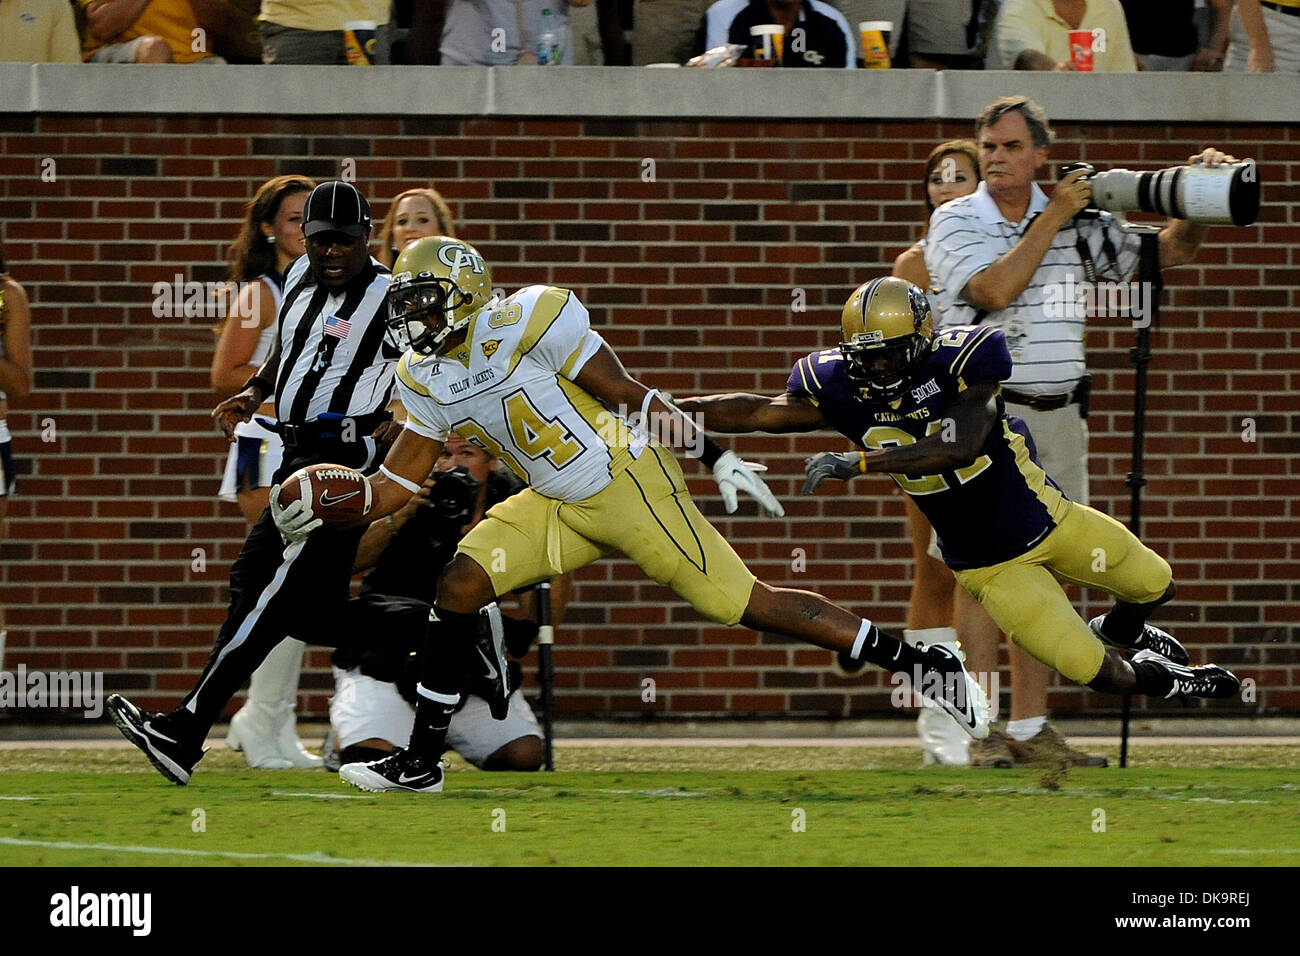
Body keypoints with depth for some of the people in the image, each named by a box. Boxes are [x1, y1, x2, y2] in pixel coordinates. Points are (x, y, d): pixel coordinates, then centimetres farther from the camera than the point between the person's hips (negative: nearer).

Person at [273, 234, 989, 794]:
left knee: (743, 603, -10)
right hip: (557, 509, 7)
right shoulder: (425, 381, 5)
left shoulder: (528, 322, -18)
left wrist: (720, 460, -11)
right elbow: (397, 483, 11)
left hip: (627, 484, -7)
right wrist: (324, 510, -6)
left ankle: (920, 662, -1)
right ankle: (420, 762, 0)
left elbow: (629, 397, -14)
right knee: (459, 586, -8)